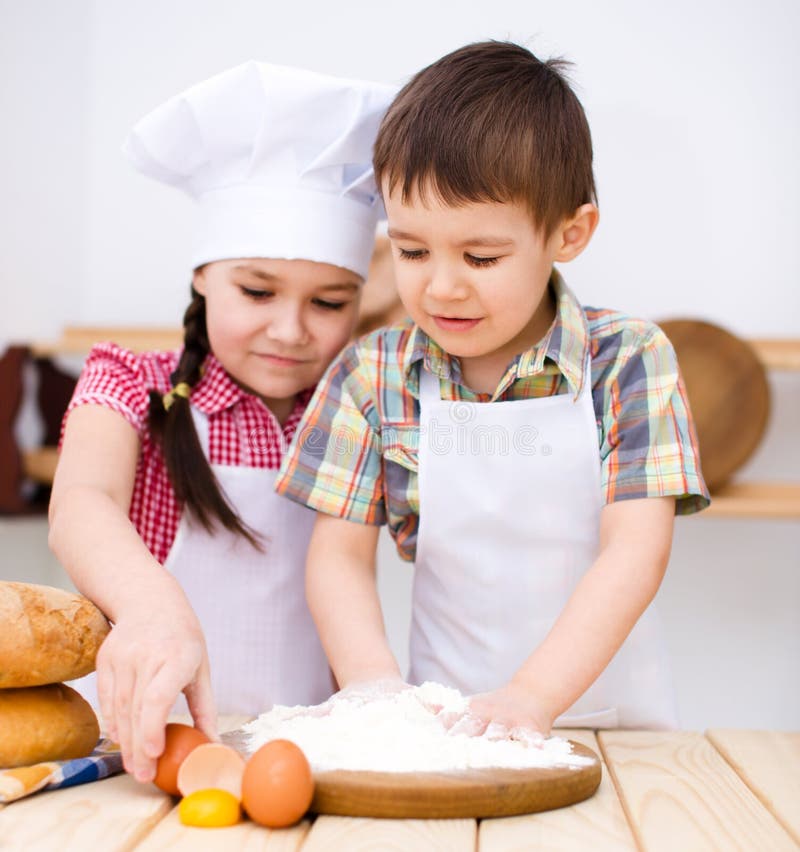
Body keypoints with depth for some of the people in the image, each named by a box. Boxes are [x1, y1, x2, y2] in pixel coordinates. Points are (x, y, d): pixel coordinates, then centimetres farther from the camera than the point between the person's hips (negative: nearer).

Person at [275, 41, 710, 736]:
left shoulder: (629, 361, -5)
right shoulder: (372, 376, 1)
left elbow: (636, 549, -11)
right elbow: (340, 554, 1)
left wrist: (532, 696, -21)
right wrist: (373, 682, -16)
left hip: (610, 715, 0)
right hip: (443, 724, 1)